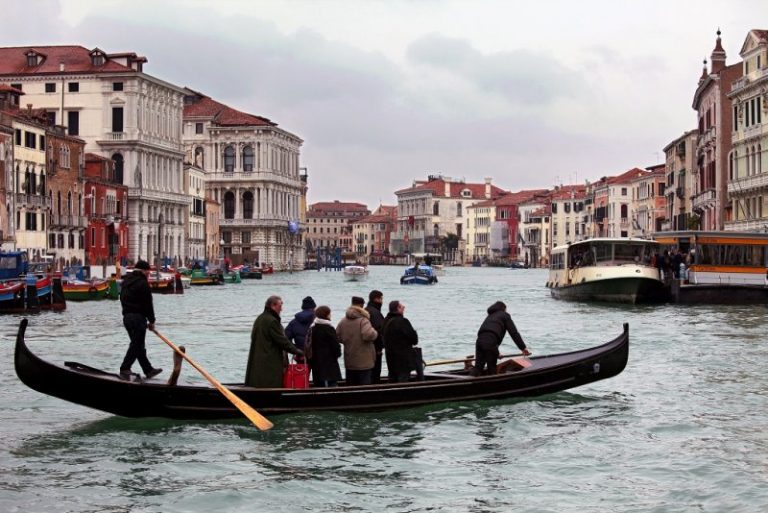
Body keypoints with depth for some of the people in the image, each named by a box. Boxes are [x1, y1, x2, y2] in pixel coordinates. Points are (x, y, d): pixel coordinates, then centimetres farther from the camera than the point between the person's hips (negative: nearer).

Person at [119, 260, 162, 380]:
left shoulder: (126, 281, 15)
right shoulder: (143, 283, -12)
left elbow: (122, 299, 19)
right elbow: (148, 304, -11)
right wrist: (151, 321, -3)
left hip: (126, 317, 9)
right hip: (138, 317, -9)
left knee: (138, 345, 13)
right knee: (136, 345, -5)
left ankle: (148, 370, 20)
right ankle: (124, 369, -11)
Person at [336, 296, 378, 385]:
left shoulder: (343, 321, 3)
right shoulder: (363, 320, -16)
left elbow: (338, 337, 6)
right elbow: (368, 335, -29)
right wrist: (374, 333, -9)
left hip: (349, 361, 6)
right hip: (364, 362, -6)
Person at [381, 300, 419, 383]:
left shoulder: (386, 321, 8)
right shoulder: (402, 321, -19)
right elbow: (413, 337, -16)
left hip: (390, 354, 8)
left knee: (393, 377, 14)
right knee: (403, 377, -6)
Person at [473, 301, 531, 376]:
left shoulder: (490, 316, 36)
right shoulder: (505, 315, 16)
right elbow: (514, 333, 6)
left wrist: (496, 353, 47)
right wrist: (523, 347, 8)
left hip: (479, 340, 6)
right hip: (490, 342, -6)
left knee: (478, 367, 4)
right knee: (492, 370, -1)